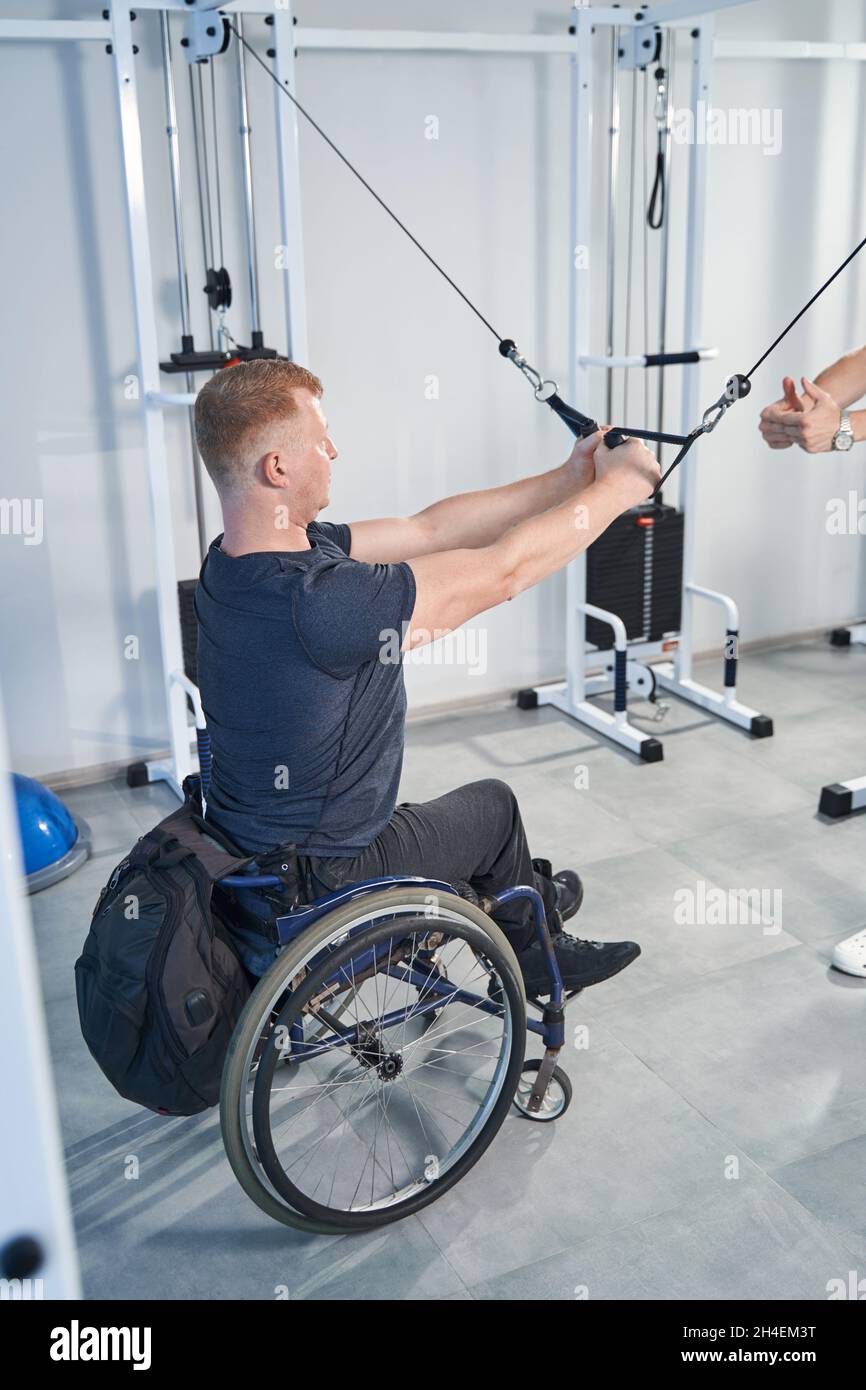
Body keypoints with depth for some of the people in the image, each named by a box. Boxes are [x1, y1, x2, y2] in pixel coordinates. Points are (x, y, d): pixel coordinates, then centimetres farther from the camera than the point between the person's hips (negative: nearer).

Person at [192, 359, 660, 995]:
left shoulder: (240, 558, -7)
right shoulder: (316, 601, -35)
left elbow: (425, 529, -2)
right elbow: (503, 568, -25)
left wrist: (566, 481, -1)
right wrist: (615, 487, -9)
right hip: (313, 888, -7)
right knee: (494, 804, 19)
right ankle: (533, 948, 46)